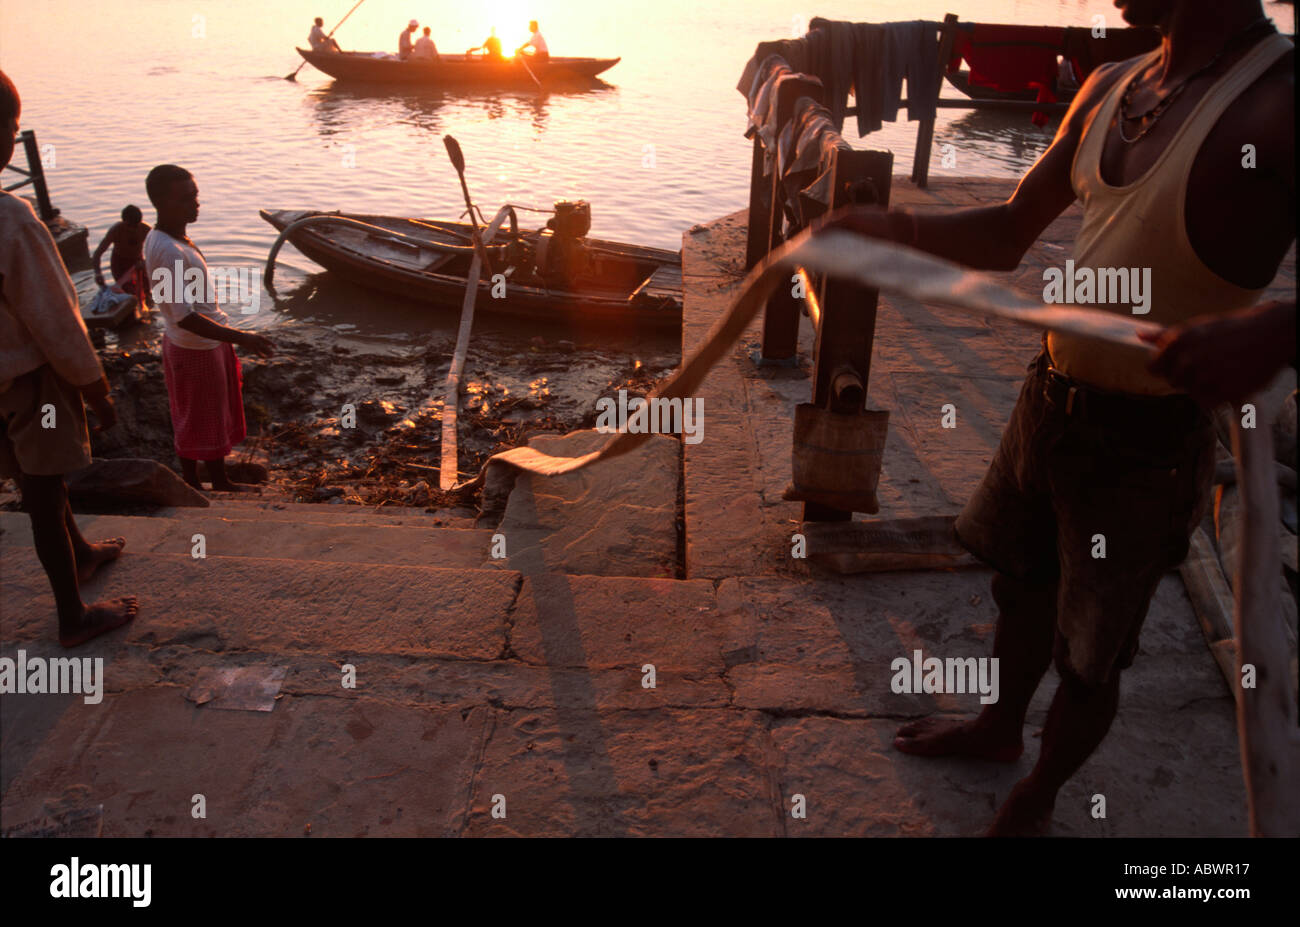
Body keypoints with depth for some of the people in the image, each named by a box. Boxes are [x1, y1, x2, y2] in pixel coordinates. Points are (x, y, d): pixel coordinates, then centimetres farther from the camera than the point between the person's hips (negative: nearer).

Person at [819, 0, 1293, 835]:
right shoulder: (1110, 88, 2)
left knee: (1087, 661, 10)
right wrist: (894, 227, -3)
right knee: (1023, 586, 25)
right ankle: (1000, 729, 52)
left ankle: (1038, 797, 38)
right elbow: (1007, 236, 10)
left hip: (1144, 444, -6)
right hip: (1048, 400, 7)